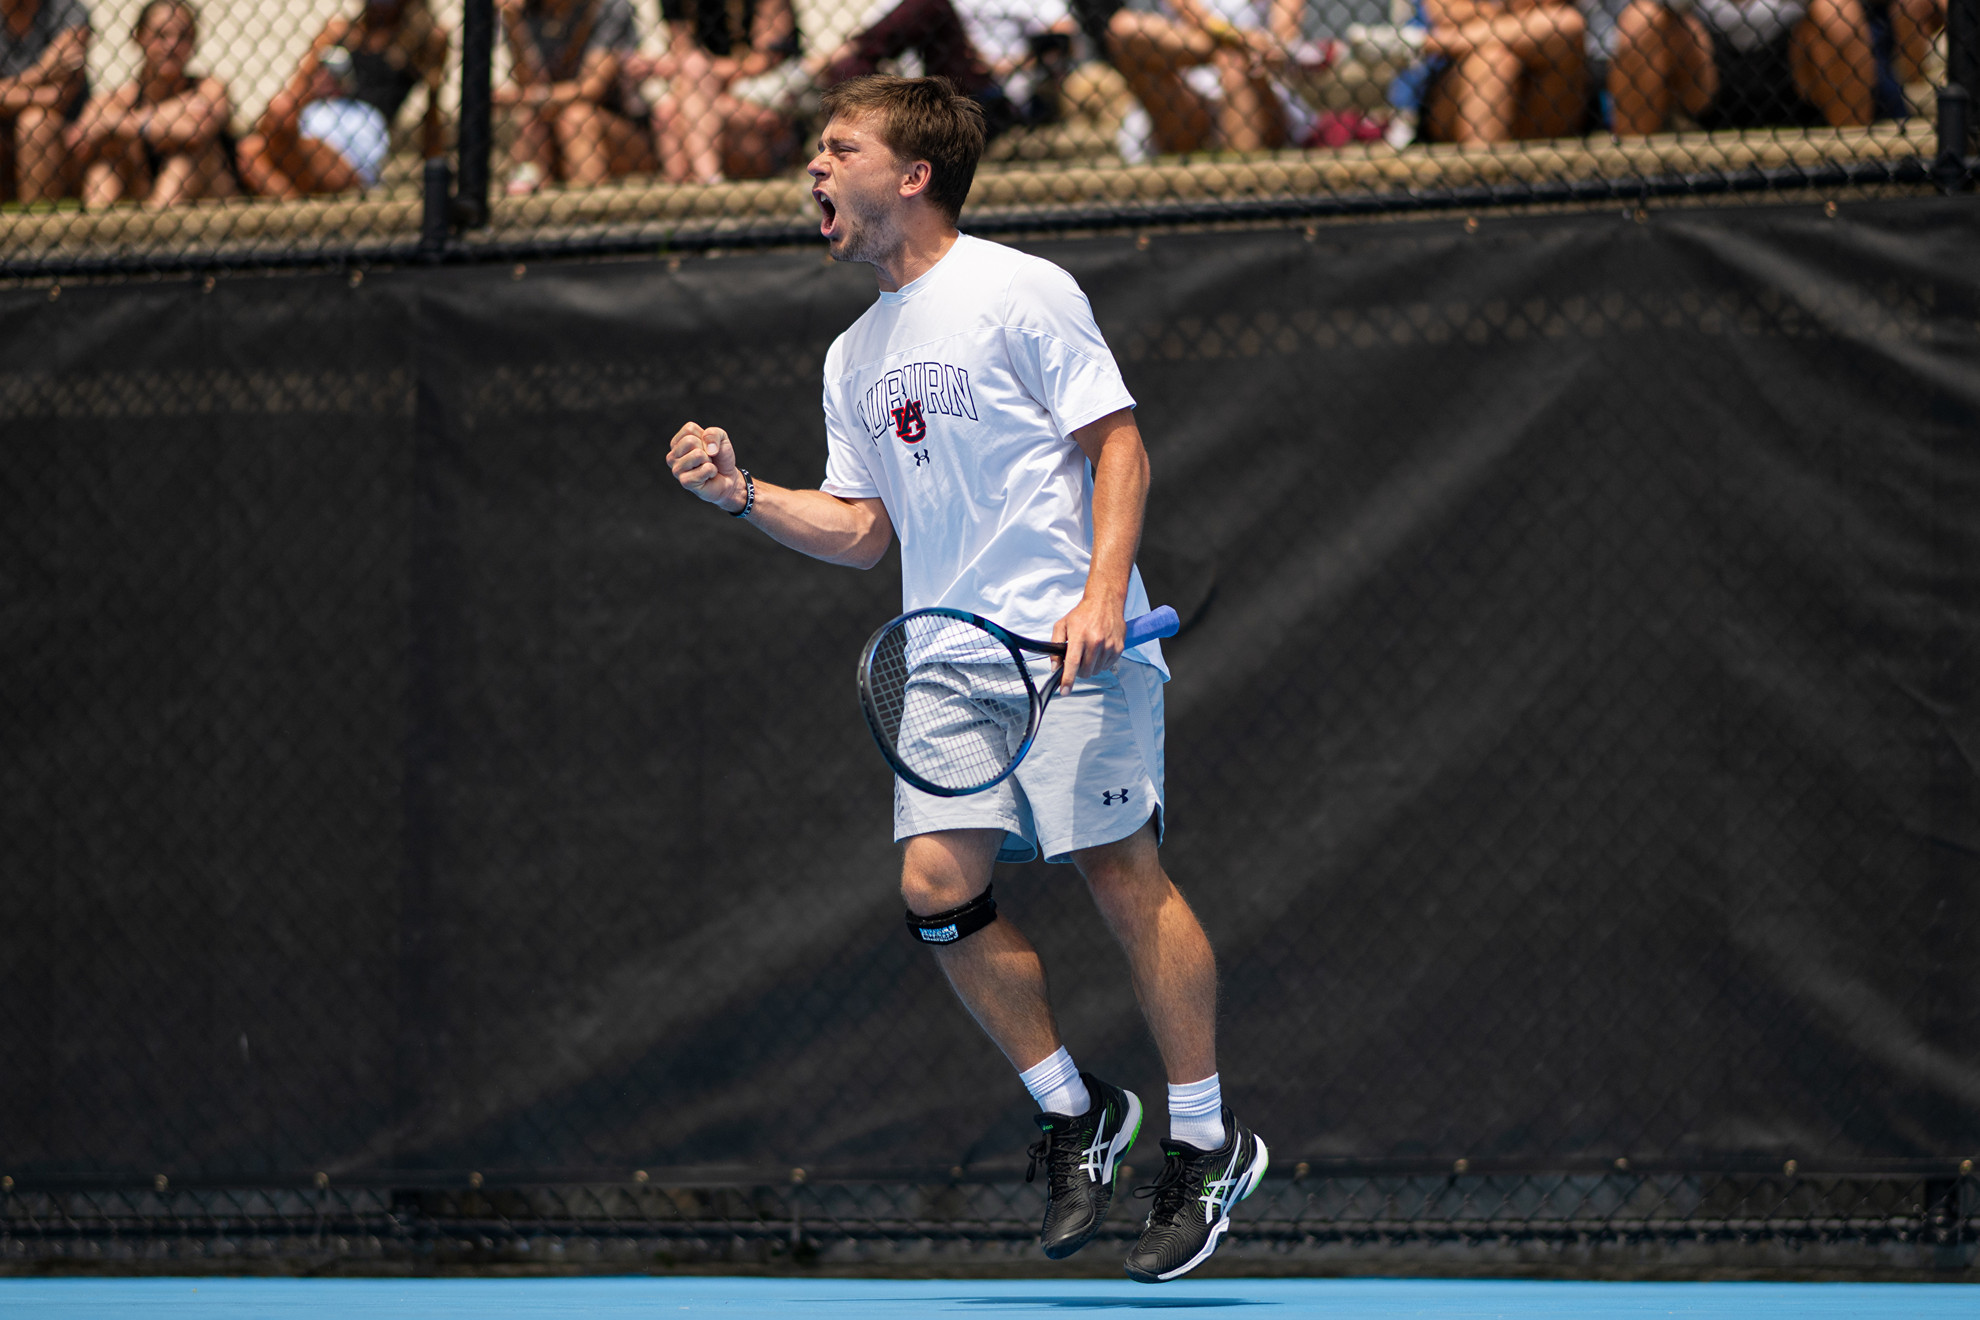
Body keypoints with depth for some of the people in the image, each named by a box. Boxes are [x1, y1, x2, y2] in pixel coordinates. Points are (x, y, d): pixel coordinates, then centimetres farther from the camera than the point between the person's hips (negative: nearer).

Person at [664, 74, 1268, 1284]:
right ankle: (1077, 1114, 10)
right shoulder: (855, 357, 18)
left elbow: (1118, 446, -7)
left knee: (1123, 873, -7)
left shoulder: (1018, 292, -4)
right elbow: (864, 529, 18)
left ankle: (1208, 1144, 3)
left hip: (1069, 641, -7)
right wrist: (743, 494, 3)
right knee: (939, 886, -6)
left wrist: (1102, 594, -19)